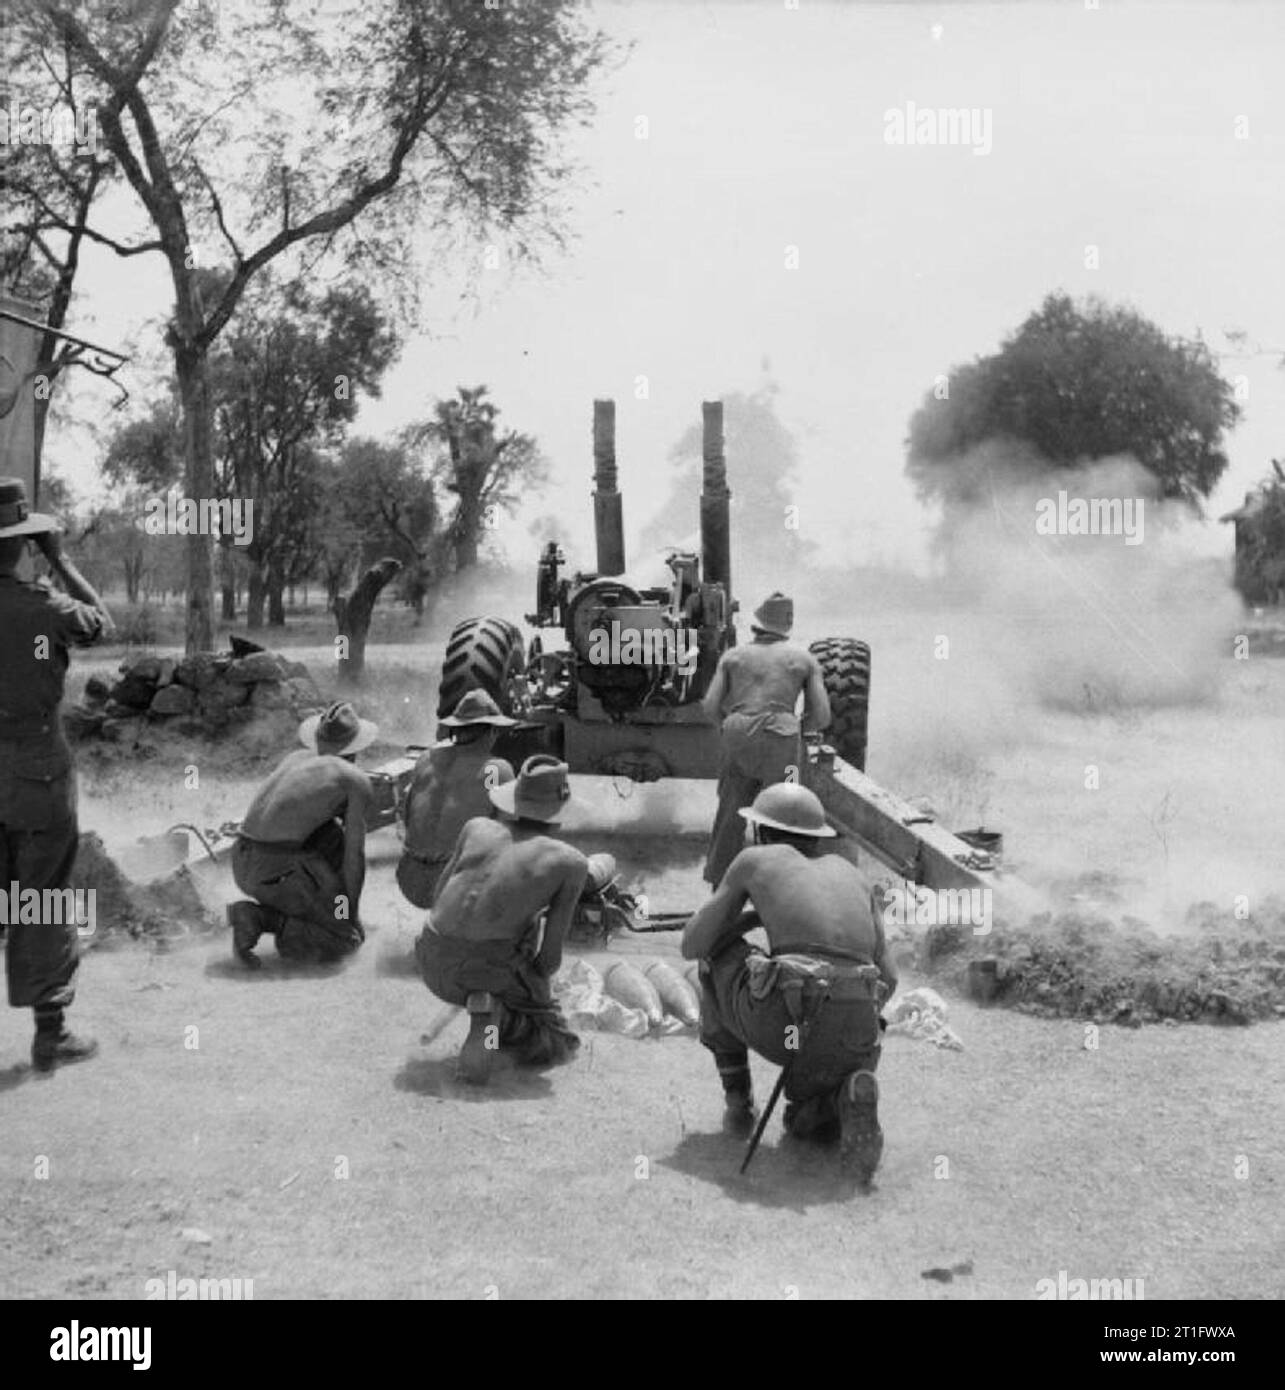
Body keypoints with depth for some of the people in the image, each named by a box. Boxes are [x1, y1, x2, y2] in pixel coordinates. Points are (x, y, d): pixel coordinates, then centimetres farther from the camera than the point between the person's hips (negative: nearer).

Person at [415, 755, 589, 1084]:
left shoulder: (477, 828, 6)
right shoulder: (571, 862, -2)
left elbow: (440, 896, 12)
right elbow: (552, 949, -3)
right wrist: (535, 986, 15)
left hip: (434, 966, 5)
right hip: (493, 968, -5)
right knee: (560, 1045, 15)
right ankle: (496, 1016, -11)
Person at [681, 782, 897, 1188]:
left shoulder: (753, 859, 20)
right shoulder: (851, 874, 30)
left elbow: (691, 946, 25)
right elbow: (887, 978, 29)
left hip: (782, 1019, -3)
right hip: (852, 1037, 4)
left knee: (717, 951, 30)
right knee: (806, 1124, 34)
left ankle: (737, 1098, 26)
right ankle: (849, 1103, -4)